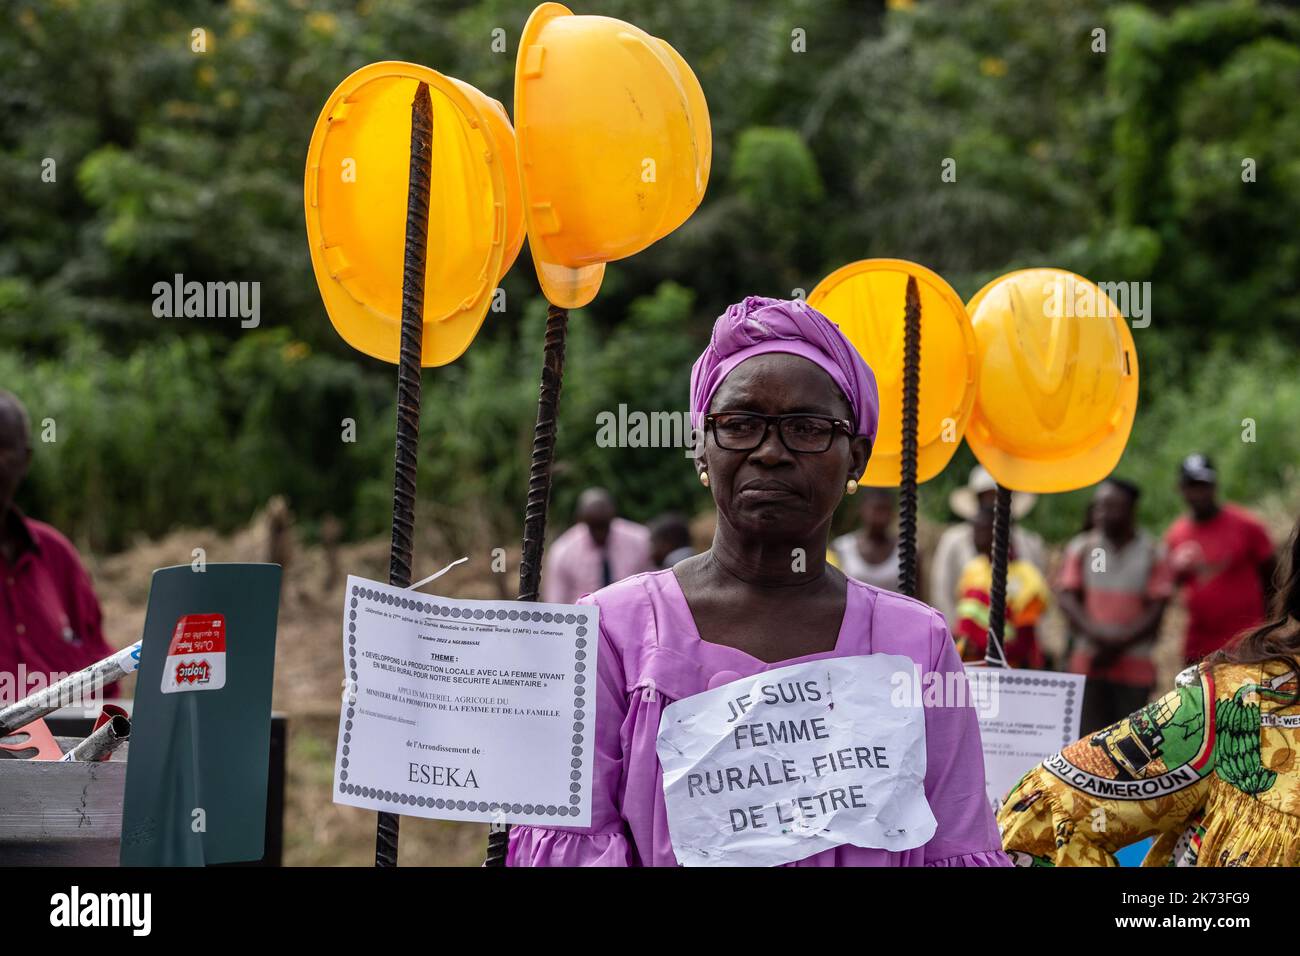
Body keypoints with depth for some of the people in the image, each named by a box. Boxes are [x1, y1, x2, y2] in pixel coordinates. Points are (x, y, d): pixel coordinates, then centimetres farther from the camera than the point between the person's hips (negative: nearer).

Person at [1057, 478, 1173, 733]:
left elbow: (1157, 609, -1)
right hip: (1088, 664, 1)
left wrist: (1120, 644, -13)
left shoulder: (1152, 553, 4)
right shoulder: (1081, 548, 9)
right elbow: (1066, 597, 1)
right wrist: (1094, 634, -16)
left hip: (1135, 668, -1)